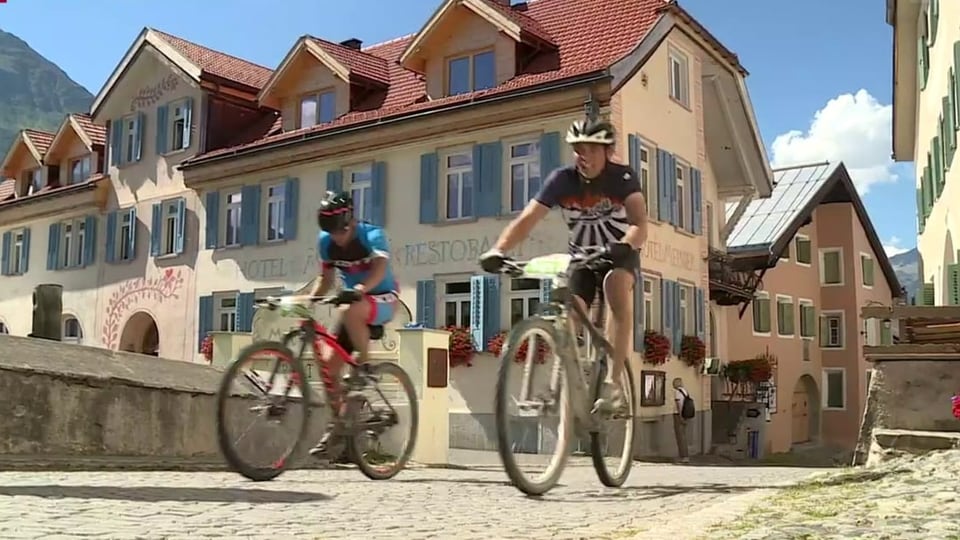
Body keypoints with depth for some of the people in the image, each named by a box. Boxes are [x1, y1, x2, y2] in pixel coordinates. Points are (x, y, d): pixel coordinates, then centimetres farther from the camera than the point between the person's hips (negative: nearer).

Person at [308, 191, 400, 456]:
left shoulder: (372, 235, -19)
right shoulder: (326, 242, -4)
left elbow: (380, 267, -36)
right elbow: (326, 277, 5)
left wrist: (359, 289, -55)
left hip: (383, 300, -6)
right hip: (353, 301, 6)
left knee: (351, 312, -39)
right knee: (329, 364, -5)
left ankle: (365, 365, -20)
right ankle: (337, 421, 10)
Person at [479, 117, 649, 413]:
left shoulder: (623, 177, -21)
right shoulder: (562, 179, -17)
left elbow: (640, 224, -36)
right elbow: (526, 219, -27)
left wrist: (623, 247, -59)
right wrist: (498, 250, -44)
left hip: (620, 255, -3)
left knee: (617, 285, -34)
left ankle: (614, 383, -31)